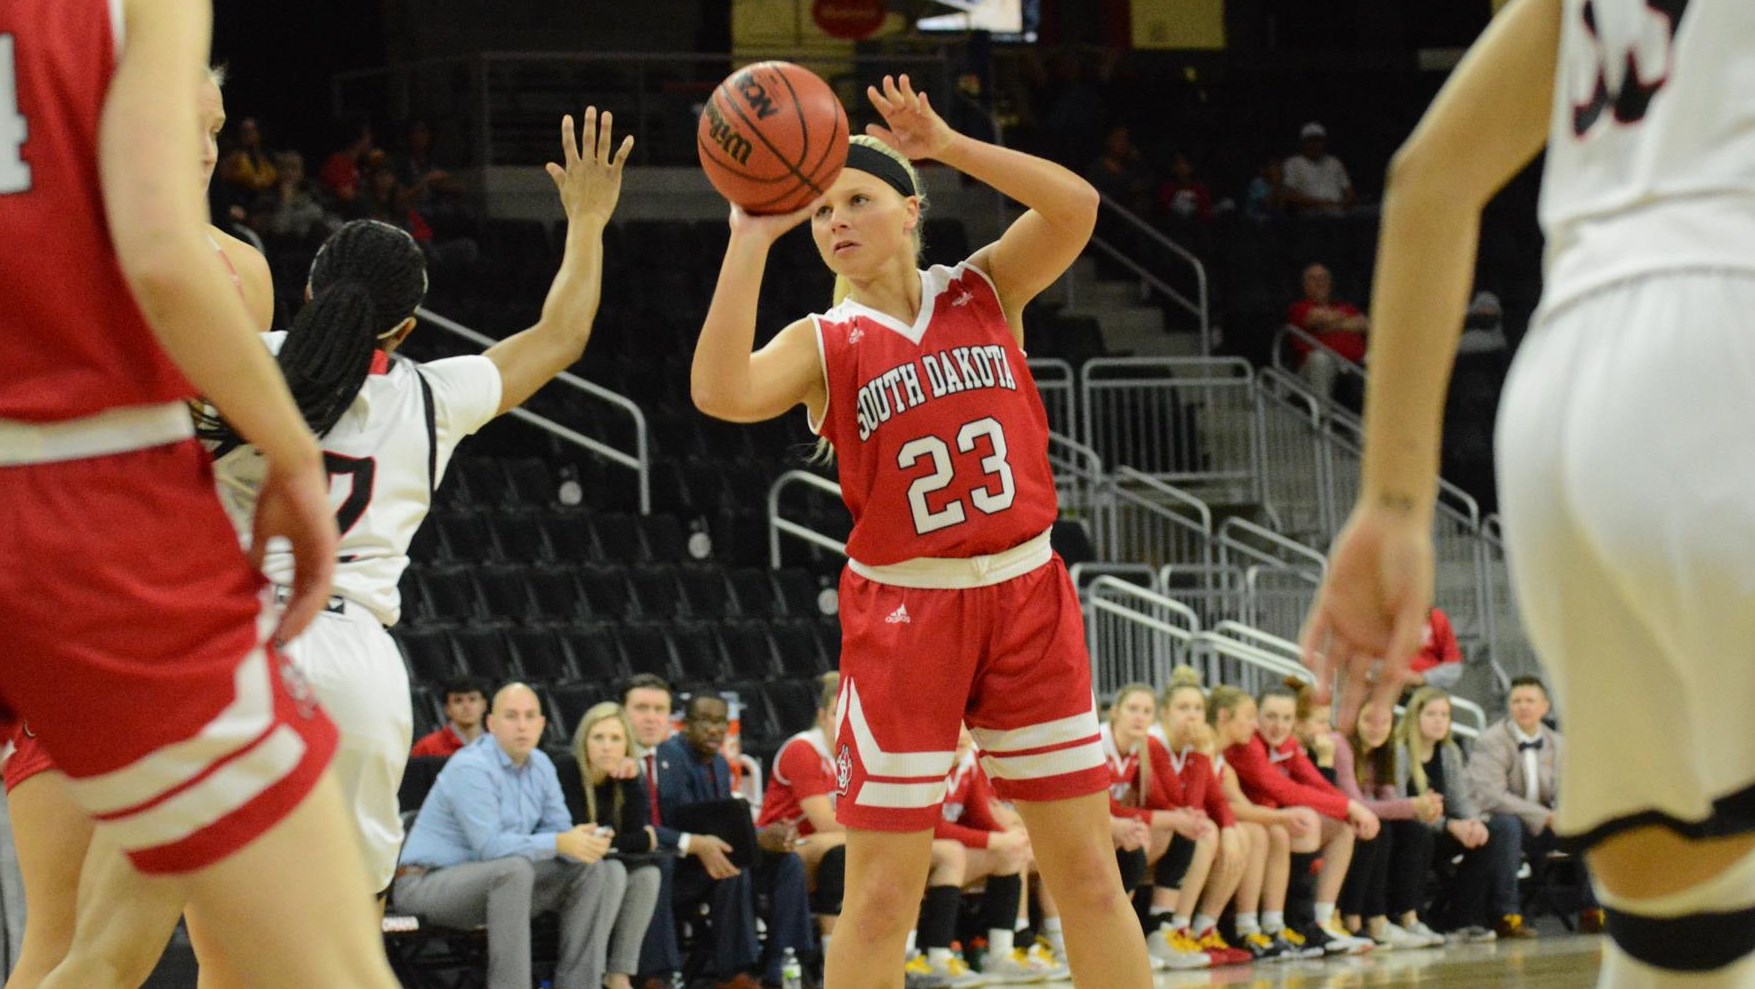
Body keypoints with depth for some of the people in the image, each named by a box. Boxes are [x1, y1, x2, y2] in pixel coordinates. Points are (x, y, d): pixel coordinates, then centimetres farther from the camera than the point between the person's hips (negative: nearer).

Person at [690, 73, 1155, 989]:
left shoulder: (984, 291, 5)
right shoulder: (823, 345, 0)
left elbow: (1075, 208, -13)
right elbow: (720, 393, -21)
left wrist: (946, 145, -18)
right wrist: (750, 242, -21)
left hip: (1026, 595, 2)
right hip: (903, 612, -1)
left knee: (1088, 872, 5)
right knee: (881, 892, -2)